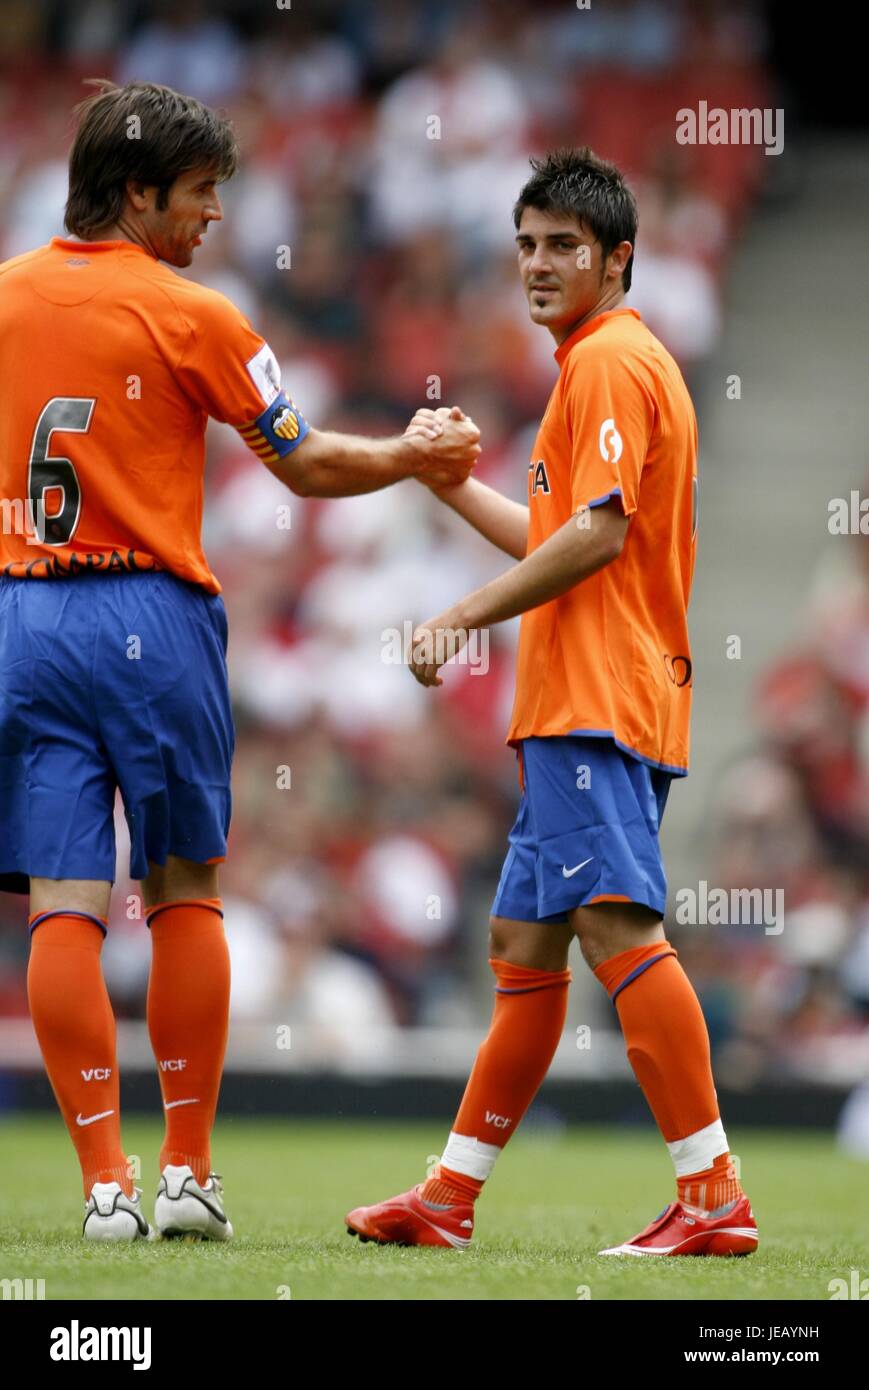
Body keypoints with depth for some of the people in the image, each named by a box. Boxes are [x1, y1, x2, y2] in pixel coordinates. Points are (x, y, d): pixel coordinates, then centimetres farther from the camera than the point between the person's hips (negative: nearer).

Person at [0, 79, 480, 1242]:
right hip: (149, 618, -3)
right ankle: (189, 1172, 9)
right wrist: (418, 460, 17)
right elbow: (304, 465, 2)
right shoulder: (189, 317, -5)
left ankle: (105, 1183, -4)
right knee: (185, 894, 9)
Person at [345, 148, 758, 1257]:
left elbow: (597, 535, -19)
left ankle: (713, 1196, -25)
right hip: (571, 706, 11)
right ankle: (451, 1197, 20)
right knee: (522, 944, 14)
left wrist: (467, 615, -15)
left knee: (617, 924, -19)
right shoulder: (601, 363, 24)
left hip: (598, 706, -11)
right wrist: (450, 480, 30)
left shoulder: (610, 362, -8)